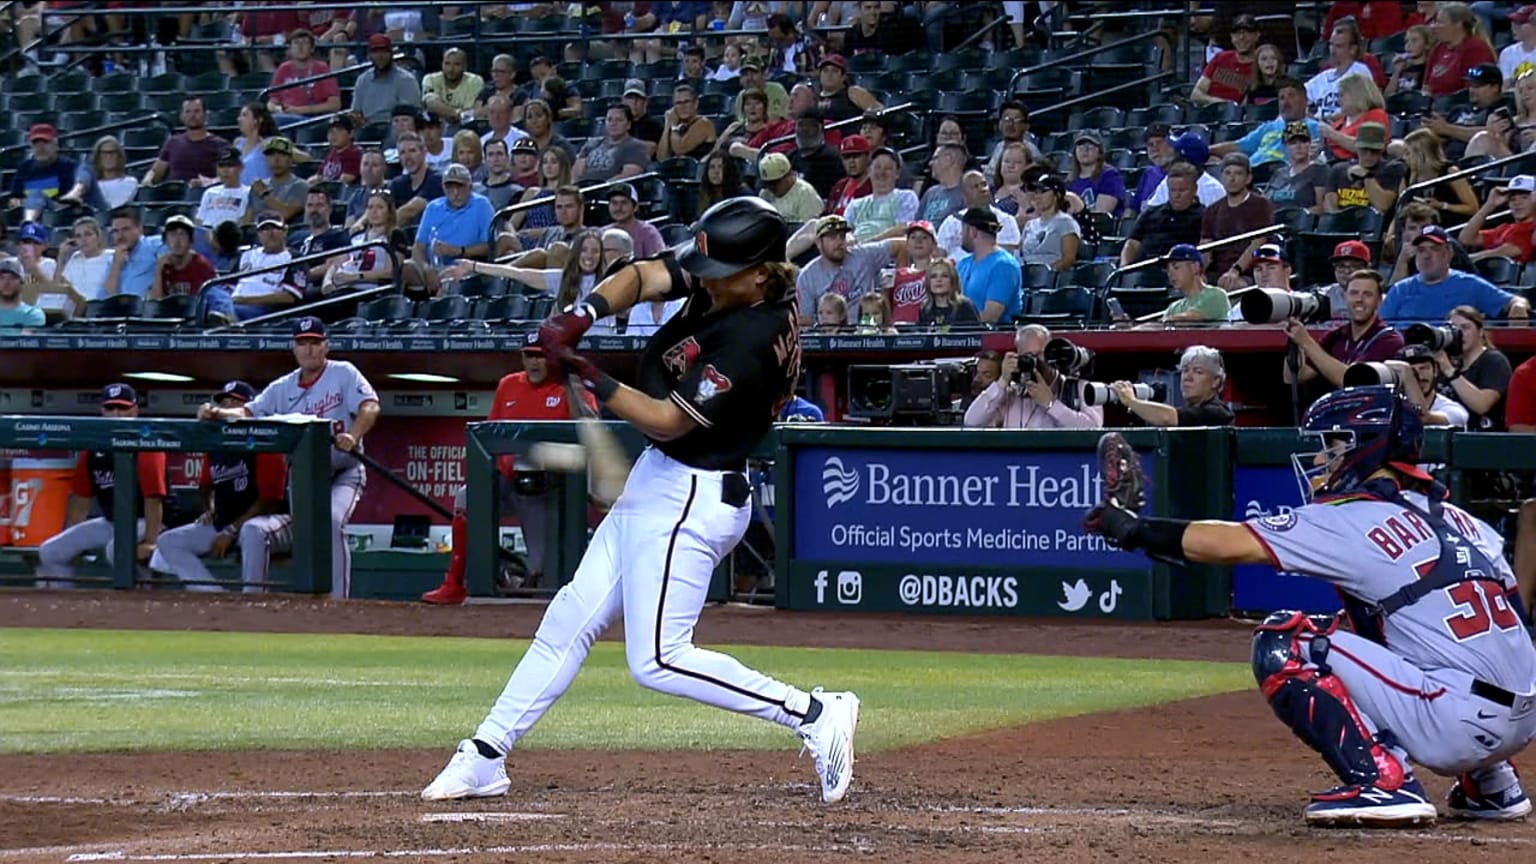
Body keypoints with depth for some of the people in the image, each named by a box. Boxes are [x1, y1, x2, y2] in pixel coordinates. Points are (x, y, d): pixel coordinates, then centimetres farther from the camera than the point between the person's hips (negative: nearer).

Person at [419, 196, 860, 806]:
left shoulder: (755, 342, -27)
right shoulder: (719, 280, -3)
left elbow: (668, 420, -24)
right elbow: (642, 276, -4)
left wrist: (590, 379, -29)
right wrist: (584, 314, -21)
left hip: (690, 498, -10)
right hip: (655, 482, 10)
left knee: (657, 660, -9)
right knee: (572, 617, 13)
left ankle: (811, 714, -4)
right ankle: (485, 757, 20)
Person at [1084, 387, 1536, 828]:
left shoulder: (1355, 521, -3)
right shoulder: (1462, 521, 17)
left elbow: (1228, 544, -4)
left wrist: (1135, 529, 7)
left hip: (1454, 722, -8)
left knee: (1282, 644, -3)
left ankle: (1382, 781, -10)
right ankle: (1489, 783, 26)